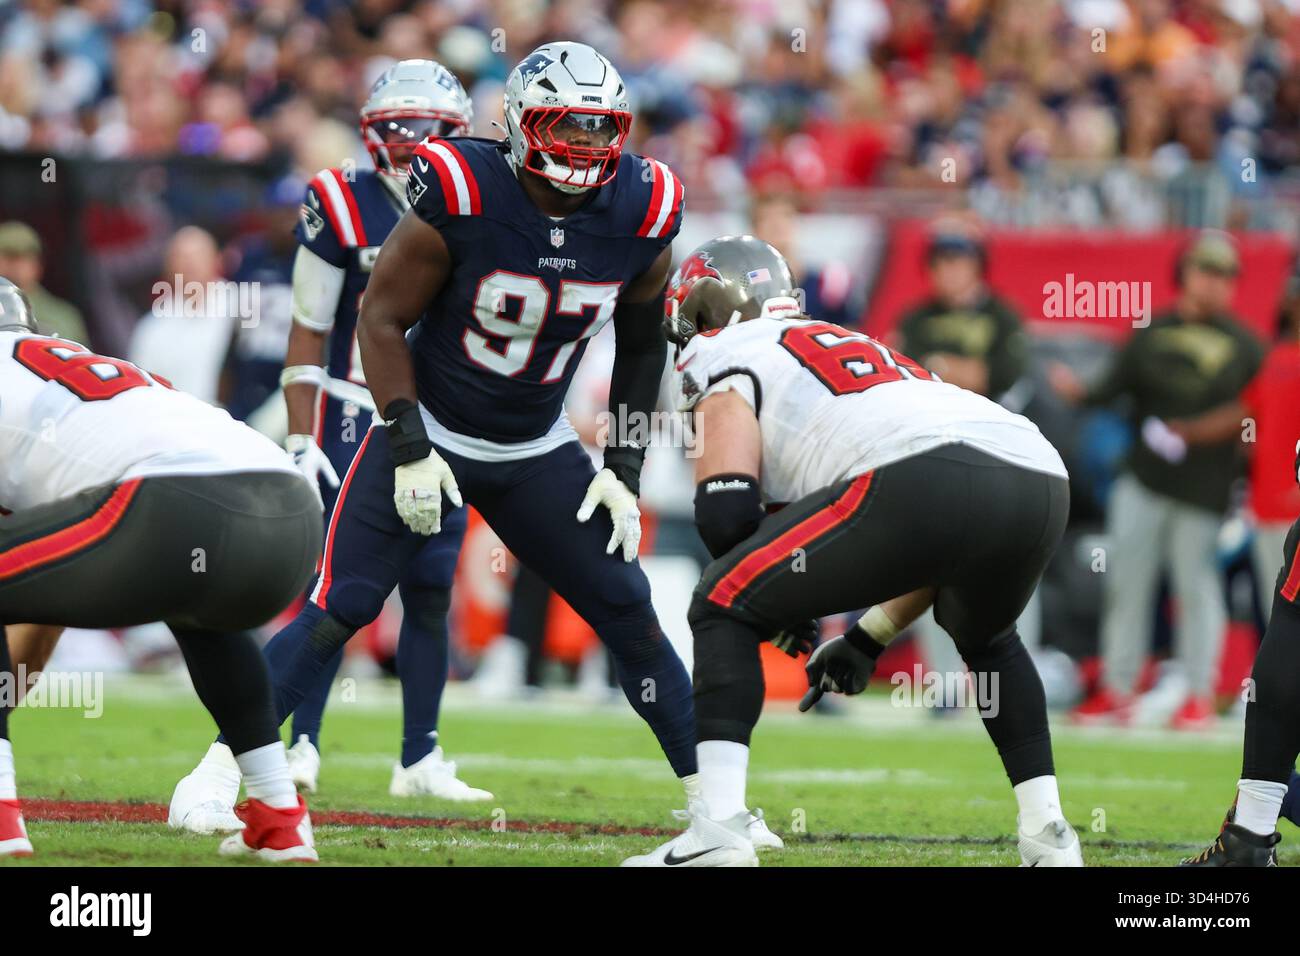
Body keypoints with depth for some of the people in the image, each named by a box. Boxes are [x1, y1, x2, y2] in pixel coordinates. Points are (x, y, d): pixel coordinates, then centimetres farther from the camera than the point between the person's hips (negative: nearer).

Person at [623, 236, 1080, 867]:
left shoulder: (722, 354, 20)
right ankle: (1048, 836, 26)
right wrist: (870, 640, 44)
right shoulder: (862, 347, 42)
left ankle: (718, 831, -5)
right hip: (1043, 479, 7)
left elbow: (725, 513, 5)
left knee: (724, 607, 9)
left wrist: (786, 603, 24)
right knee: (984, 636, 39)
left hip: (925, 480, -7)